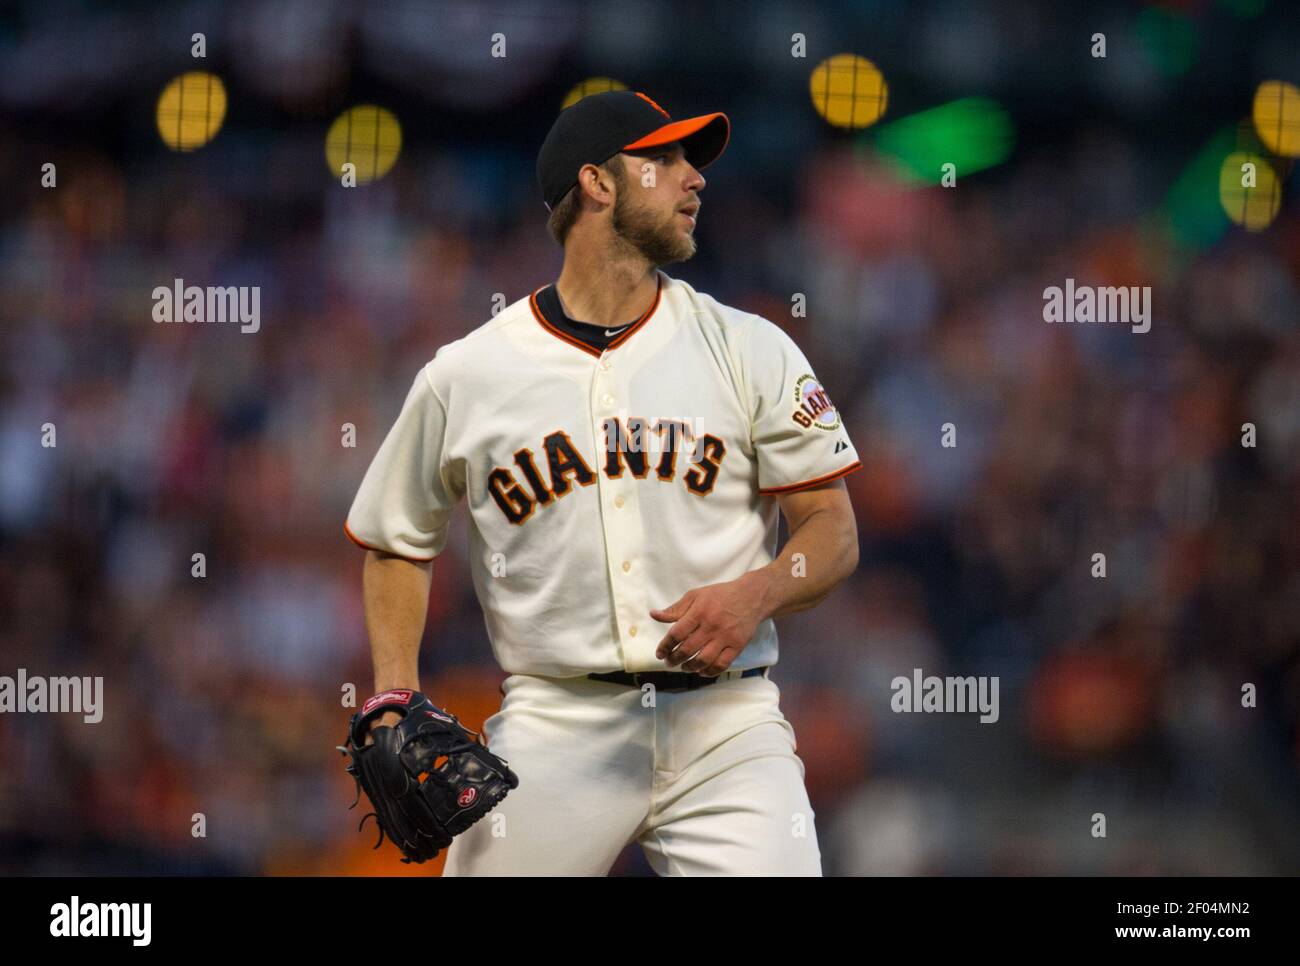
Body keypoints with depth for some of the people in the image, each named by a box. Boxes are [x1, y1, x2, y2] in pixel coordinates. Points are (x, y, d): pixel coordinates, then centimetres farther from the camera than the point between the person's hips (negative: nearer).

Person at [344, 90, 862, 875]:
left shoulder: (752, 352, 8)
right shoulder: (464, 376, 6)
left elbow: (834, 531, 5)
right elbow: (397, 544, 17)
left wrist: (753, 596, -15)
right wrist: (398, 697, 2)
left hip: (724, 722, 0)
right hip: (554, 727, 0)